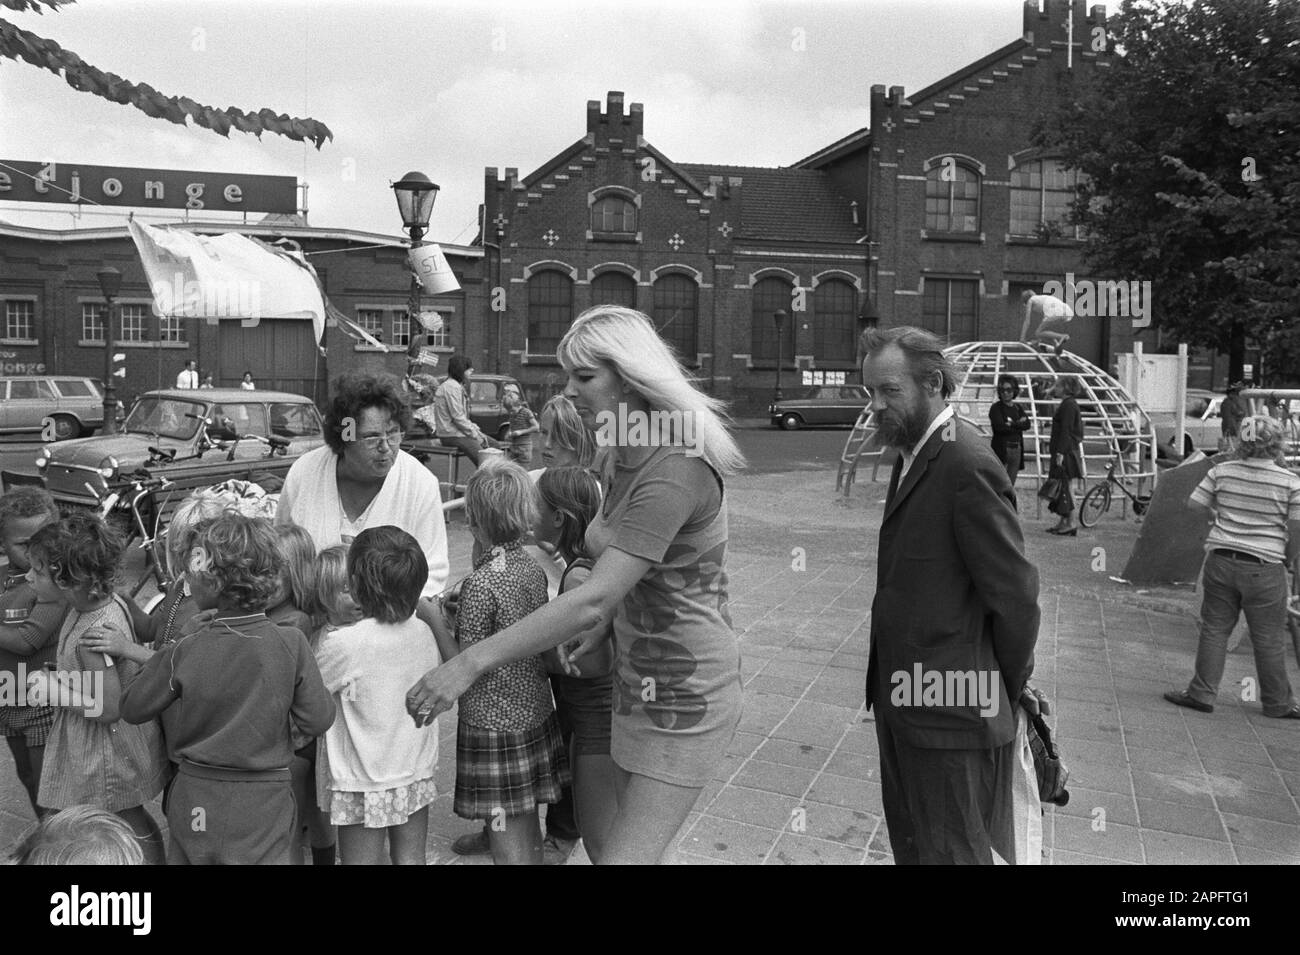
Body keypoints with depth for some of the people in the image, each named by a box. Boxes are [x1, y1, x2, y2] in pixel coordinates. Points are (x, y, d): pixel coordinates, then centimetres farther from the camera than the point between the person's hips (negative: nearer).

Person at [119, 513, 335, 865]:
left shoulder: (183, 653, -14)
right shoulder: (291, 645, -16)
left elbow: (132, 709, 1)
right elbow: (318, 719, -9)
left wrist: (154, 660, 14)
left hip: (195, 802, 1)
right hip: (265, 804, -1)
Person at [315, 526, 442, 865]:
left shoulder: (343, 644, -21)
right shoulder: (423, 633, -5)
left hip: (364, 784, -5)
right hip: (416, 774, 5)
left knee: (362, 861, 9)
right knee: (411, 859, 16)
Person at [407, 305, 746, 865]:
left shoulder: (676, 470, -25)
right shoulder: (620, 457, 5)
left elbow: (594, 598, -31)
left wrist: (472, 662, -29)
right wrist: (607, 621, -1)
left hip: (684, 694, -9)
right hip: (640, 680, 9)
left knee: (625, 856, -4)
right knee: (635, 846, 19)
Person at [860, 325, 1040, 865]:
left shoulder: (968, 466, -20)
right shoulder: (912, 456, 10)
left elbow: (1016, 595, -18)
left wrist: (1005, 691, -5)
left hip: (950, 712, -9)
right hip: (899, 700, 9)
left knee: (952, 851, 7)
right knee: (909, 846, 21)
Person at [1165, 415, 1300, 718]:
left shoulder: (1222, 471, -3)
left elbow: (1194, 504, -1)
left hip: (1221, 560, 2)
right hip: (1264, 568, -2)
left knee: (1214, 629, 11)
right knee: (1269, 639, 10)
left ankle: (1202, 693, 14)